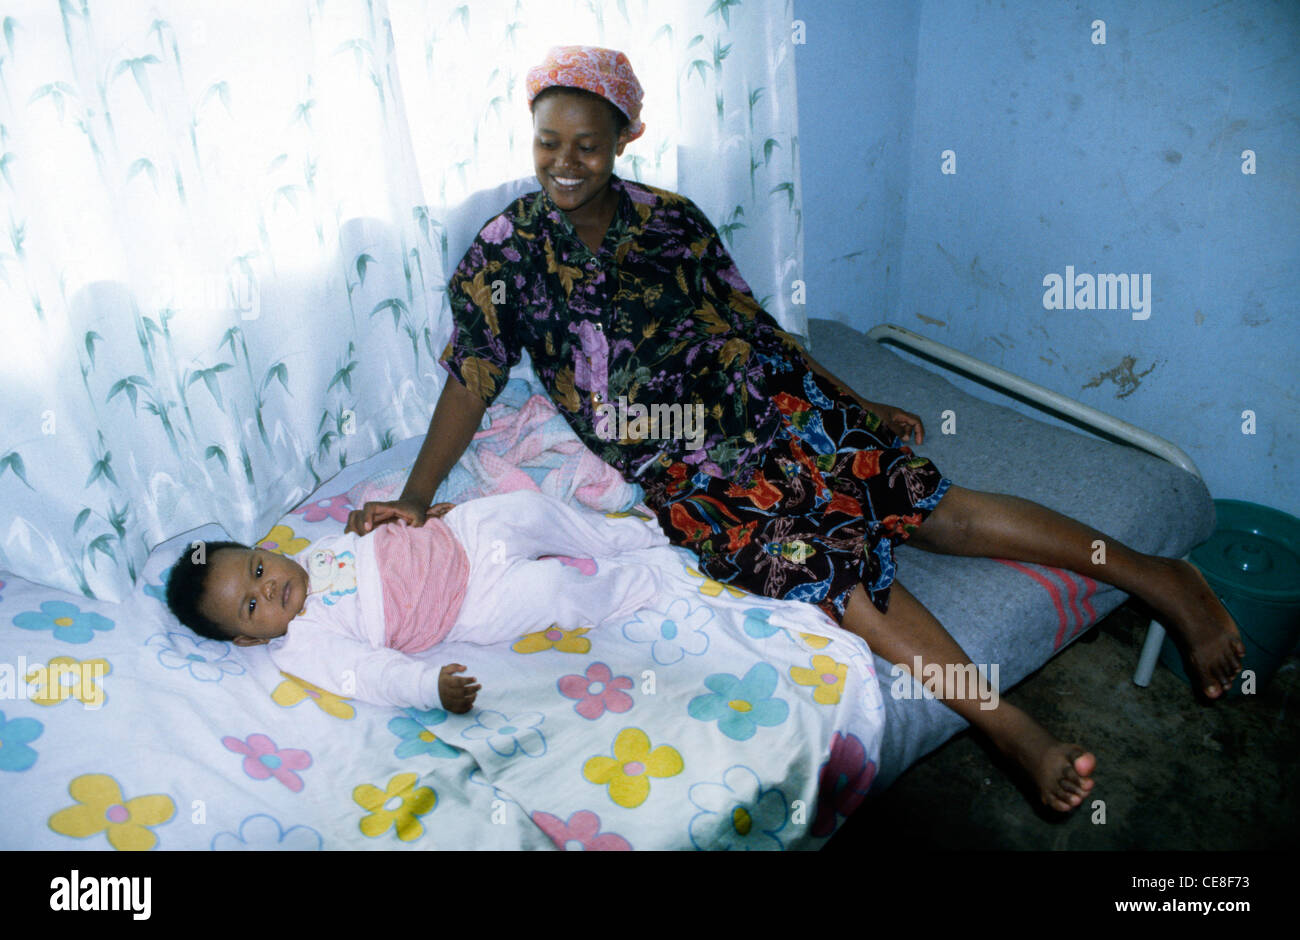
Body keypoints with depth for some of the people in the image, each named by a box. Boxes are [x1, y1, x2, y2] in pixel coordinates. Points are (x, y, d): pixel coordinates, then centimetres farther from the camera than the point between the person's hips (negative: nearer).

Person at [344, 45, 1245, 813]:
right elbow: (473, 377, 1)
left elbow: (750, 320, 13)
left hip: (760, 396, 2)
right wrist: (415, 497, -9)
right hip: (671, 458, -2)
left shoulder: (672, 219, 7)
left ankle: (1155, 575, -5)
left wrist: (853, 403, 15)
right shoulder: (505, 251, 2)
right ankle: (1012, 729, -27)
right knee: (814, 550, -26)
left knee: (925, 500, -14)